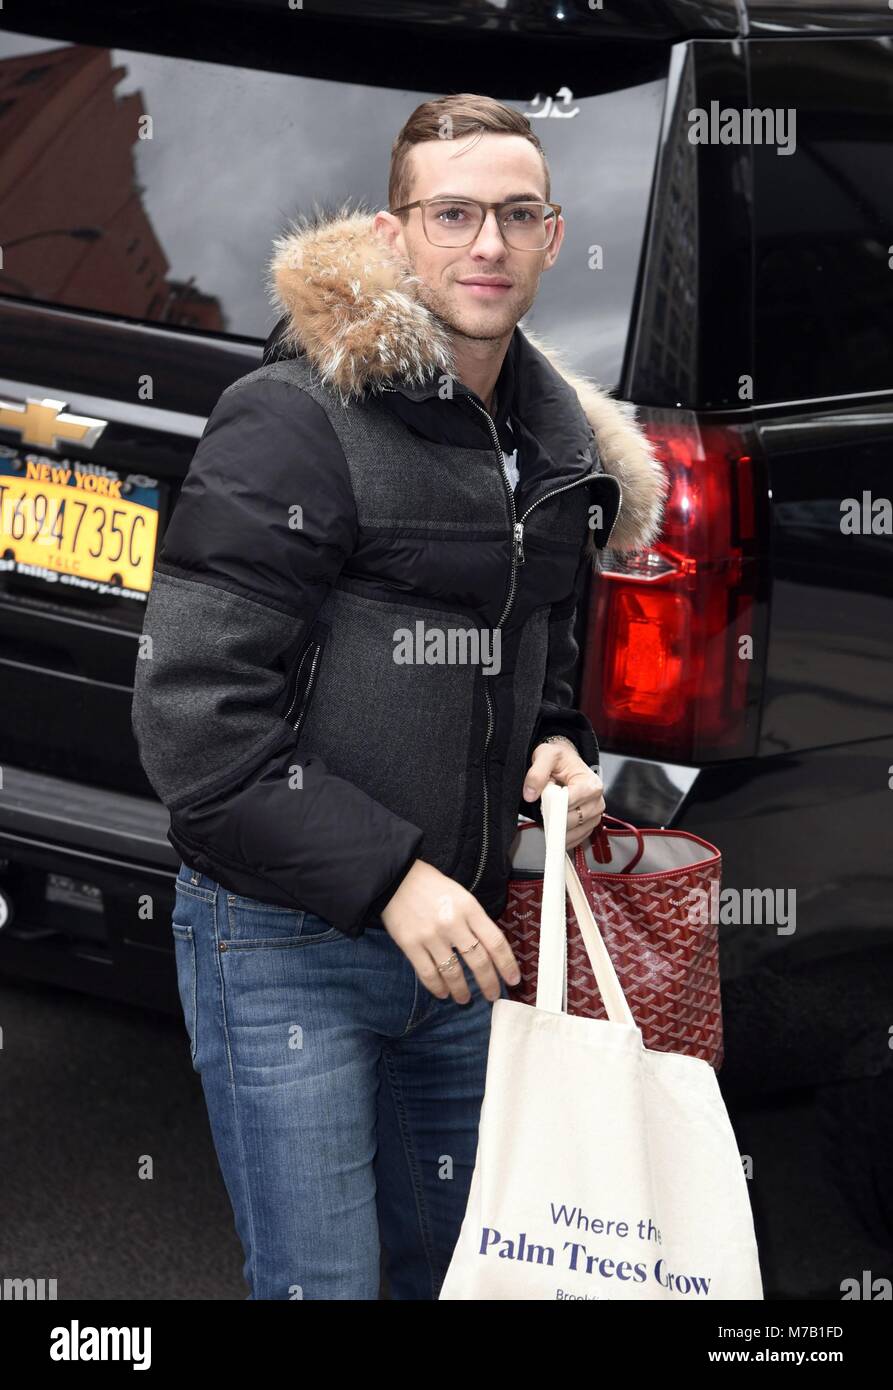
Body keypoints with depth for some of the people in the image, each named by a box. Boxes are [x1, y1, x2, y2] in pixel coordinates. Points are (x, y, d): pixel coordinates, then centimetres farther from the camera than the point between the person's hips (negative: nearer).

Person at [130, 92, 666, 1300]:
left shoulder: (563, 448, 11)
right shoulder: (292, 422, -14)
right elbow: (195, 721, -18)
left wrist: (558, 749, 3)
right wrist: (389, 875, -21)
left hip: (450, 932, 7)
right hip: (282, 939, -7)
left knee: (460, 1266, 17)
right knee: (322, 1285, -5)